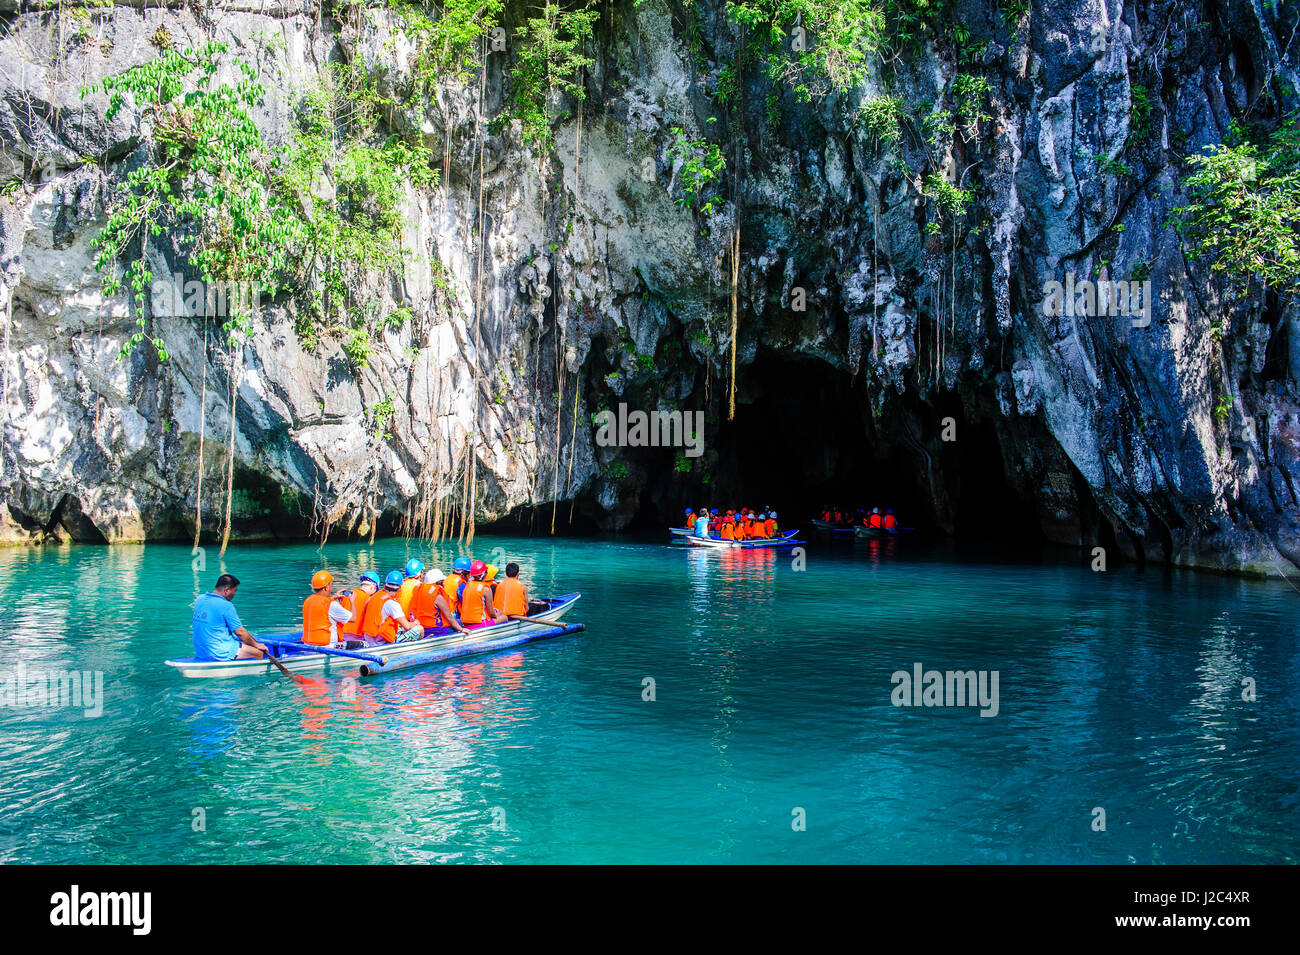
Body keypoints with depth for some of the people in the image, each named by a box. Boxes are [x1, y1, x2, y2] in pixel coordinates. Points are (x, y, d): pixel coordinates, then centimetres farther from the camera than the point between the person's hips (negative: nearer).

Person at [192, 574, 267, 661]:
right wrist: (256, 645, 3)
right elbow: (240, 632, -12)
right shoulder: (226, 606, -18)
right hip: (219, 653, -9)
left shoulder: (200, 599, 6)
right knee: (259, 653, -1)